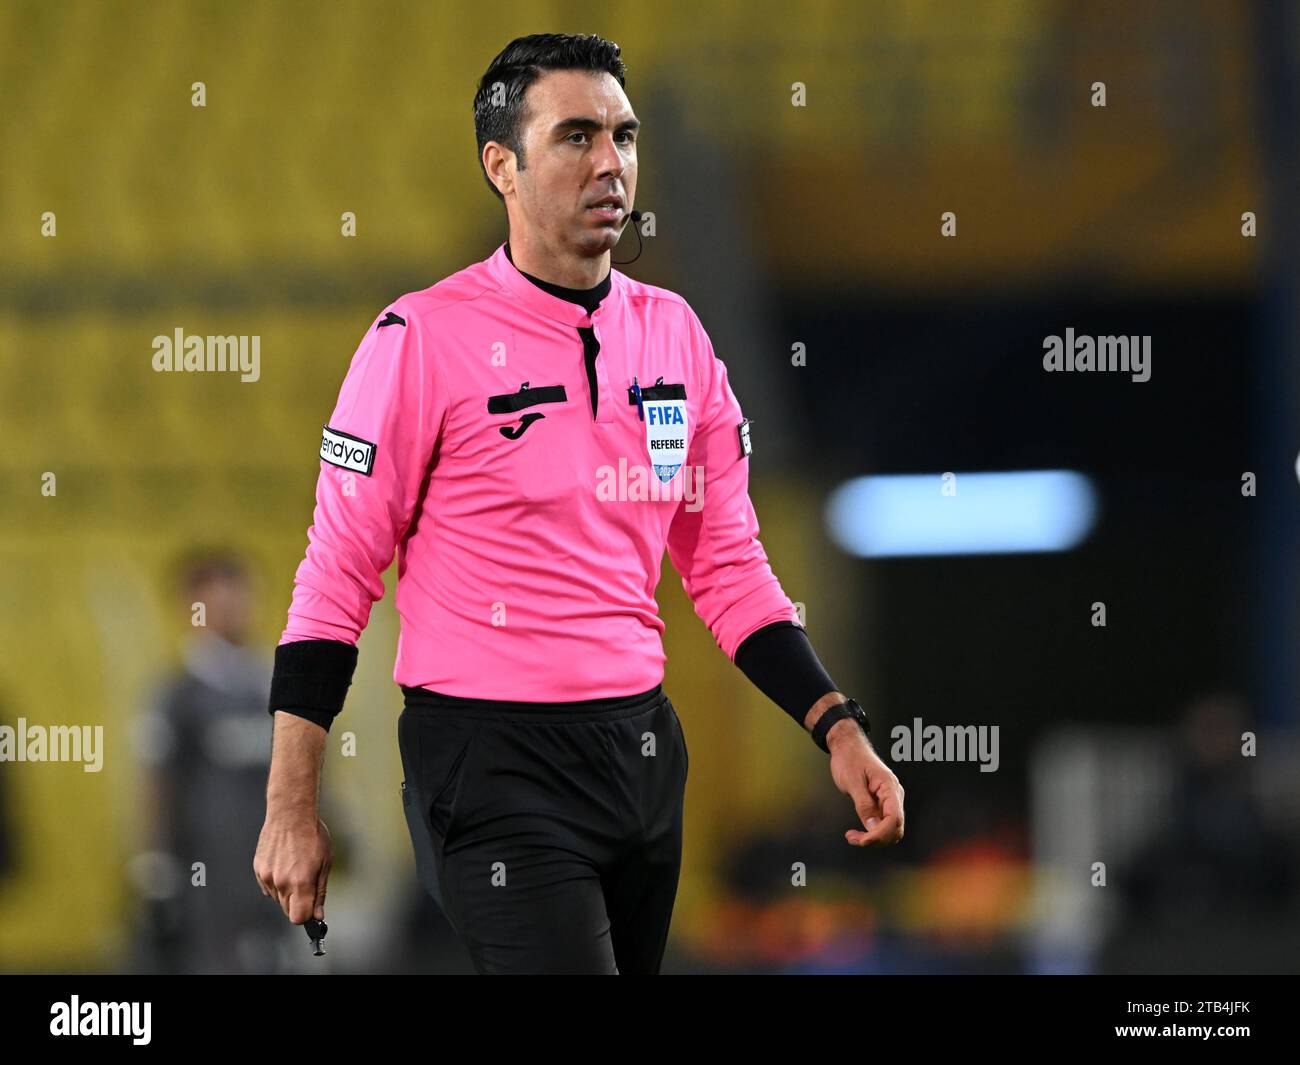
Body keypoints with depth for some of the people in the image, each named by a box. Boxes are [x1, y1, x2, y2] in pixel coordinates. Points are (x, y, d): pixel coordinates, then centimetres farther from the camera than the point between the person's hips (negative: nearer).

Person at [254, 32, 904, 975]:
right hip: (492, 760, -6)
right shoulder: (426, 337, -9)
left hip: (643, 746, 6)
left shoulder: (673, 330, 8)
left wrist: (838, 728, 3)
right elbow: (336, 576, -8)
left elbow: (726, 562, 14)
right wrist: (292, 809, -10)